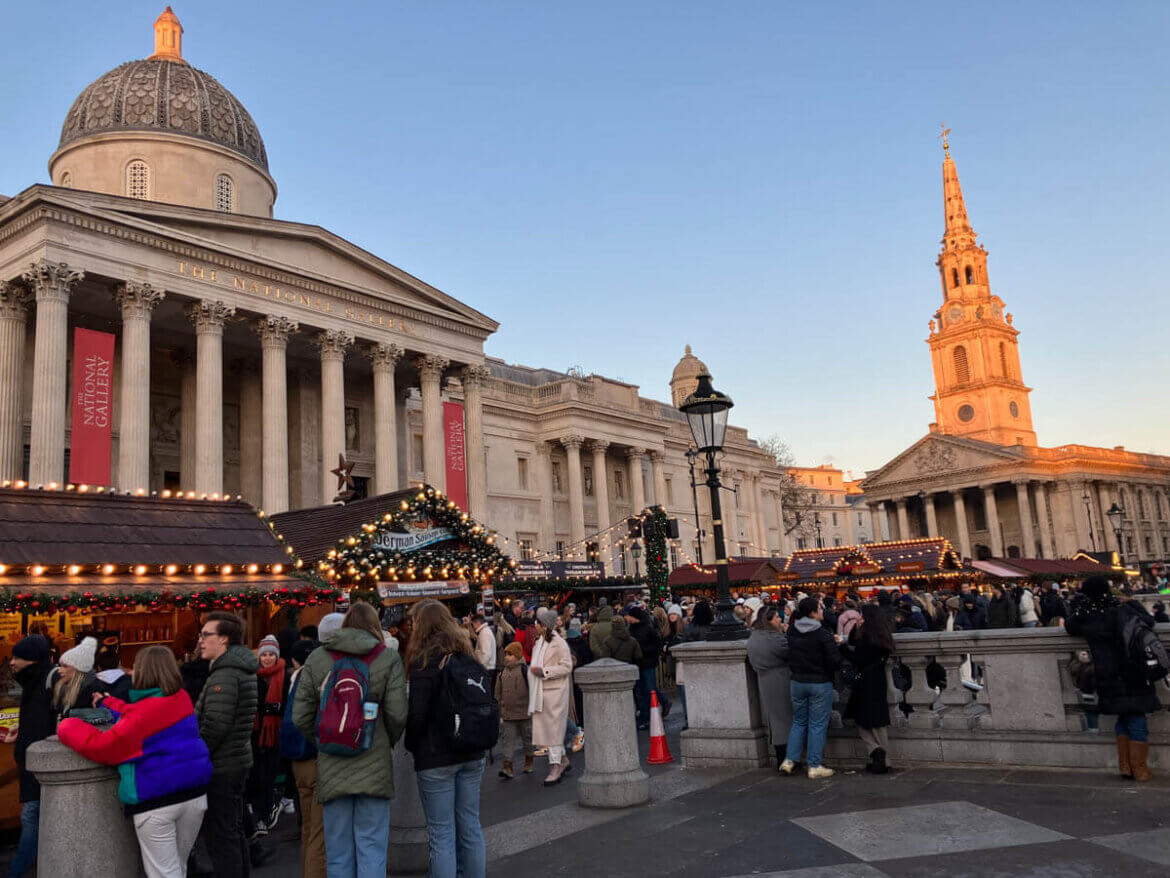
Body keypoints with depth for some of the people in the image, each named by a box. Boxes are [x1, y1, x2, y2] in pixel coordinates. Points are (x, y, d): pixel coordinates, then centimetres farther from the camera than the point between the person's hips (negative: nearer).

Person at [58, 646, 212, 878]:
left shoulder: (141, 714, -18)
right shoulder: (183, 698, 3)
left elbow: (99, 746, -13)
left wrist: (66, 727, 3)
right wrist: (109, 703, 26)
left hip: (156, 803, -6)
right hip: (195, 795, 6)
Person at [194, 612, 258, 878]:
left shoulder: (225, 674, -18)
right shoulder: (241, 669, 13)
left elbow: (213, 726, -23)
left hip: (221, 766, -10)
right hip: (237, 761, 10)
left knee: (220, 836, -3)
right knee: (234, 831, 19)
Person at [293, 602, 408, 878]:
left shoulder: (316, 659, 4)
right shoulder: (388, 658, -1)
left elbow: (300, 717, 2)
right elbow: (398, 714, -7)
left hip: (331, 769, 2)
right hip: (374, 767, -2)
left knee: (338, 852, 11)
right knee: (372, 849, 5)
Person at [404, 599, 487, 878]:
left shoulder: (425, 662, -12)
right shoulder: (468, 657, 8)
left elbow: (417, 715, -14)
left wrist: (411, 745, 3)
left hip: (436, 759, -6)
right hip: (471, 755, 6)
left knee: (441, 834, 1)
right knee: (470, 827, 13)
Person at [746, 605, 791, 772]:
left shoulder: (753, 637, 6)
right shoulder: (774, 638, -21)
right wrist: (787, 633, -4)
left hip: (764, 682, 8)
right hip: (780, 684, -8)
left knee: (774, 720, 14)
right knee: (785, 719, 1)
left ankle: (781, 761, 21)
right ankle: (786, 761, 4)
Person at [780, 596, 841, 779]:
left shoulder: (792, 631, -1)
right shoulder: (823, 634, -18)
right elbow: (835, 661, -18)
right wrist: (833, 644, 4)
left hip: (798, 681, 5)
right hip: (820, 683, -5)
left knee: (799, 722, 17)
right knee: (817, 725, 4)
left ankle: (789, 760, 13)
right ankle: (814, 766, 9)